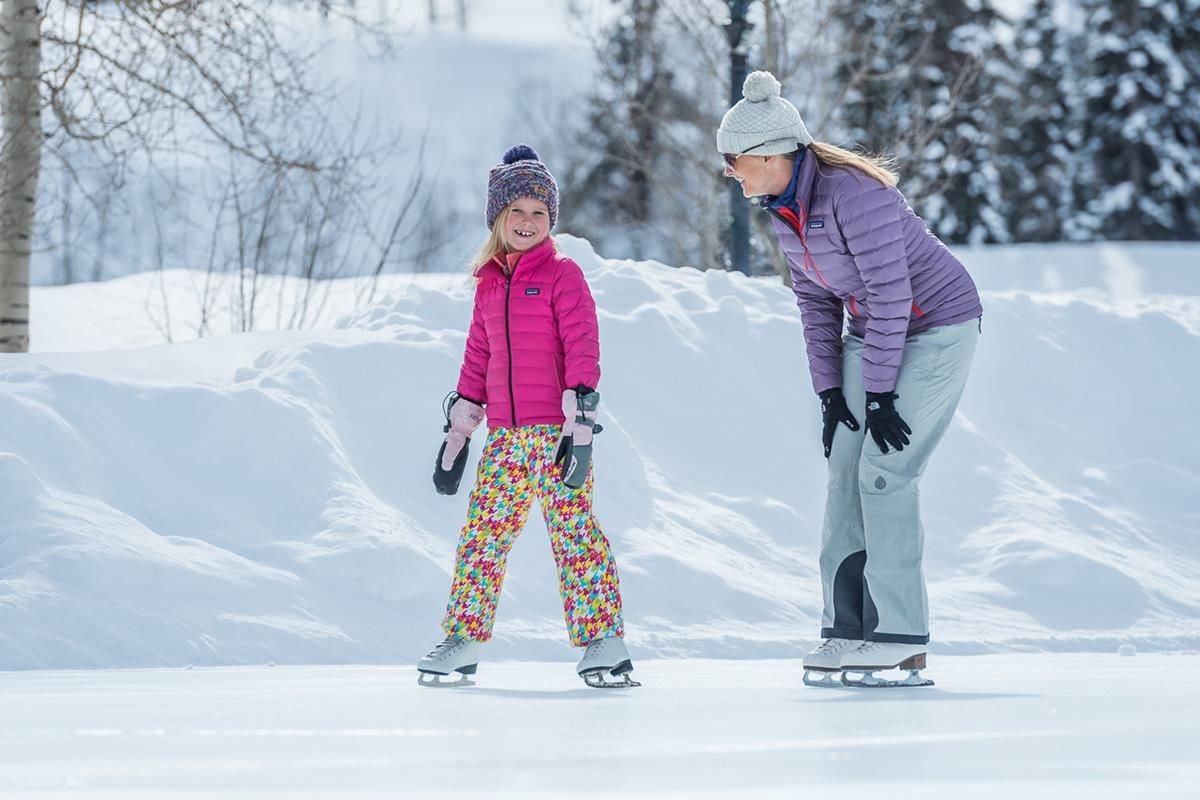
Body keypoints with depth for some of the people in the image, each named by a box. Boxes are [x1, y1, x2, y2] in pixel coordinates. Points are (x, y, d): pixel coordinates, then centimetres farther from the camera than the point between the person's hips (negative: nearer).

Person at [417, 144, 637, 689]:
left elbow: (583, 349, -8)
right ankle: (463, 643, 13)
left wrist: (581, 426, -17)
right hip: (505, 434, 6)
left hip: (557, 431, -6)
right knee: (482, 533, 6)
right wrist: (457, 434, 20)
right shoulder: (489, 283, 15)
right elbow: (477, 359, 21)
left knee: (574, 530, -8)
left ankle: (604, 642, -6)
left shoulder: (563, 275, -2)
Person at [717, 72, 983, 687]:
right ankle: (847, 632, 4)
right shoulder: (782, 208, 1)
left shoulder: (852, 192, -26)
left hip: (935, 328, -8)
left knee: (884, 474, -13)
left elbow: (890, 291, -25)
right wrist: (830, 391, 3)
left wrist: (879, 393, -21)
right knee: (846, 474, 1)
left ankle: (900, 641, -9)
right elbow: (816, 300, 9)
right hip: (873, 332, 8)